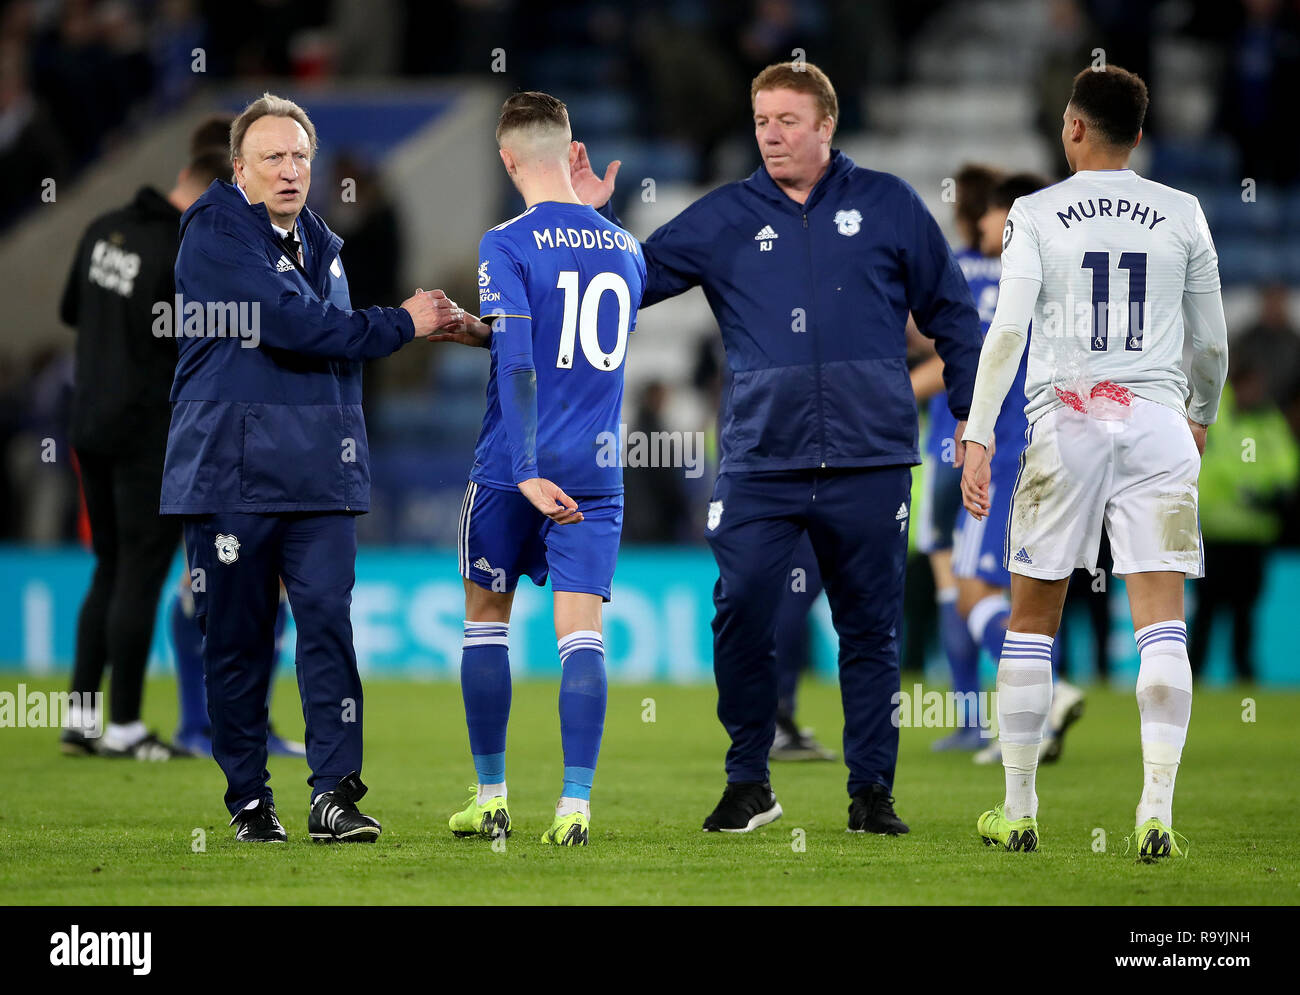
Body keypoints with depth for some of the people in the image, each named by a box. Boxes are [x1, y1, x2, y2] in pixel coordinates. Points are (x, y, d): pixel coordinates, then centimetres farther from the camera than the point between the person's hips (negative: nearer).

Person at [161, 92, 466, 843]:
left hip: (317, 471, 5)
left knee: (329, 620, -8)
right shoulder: (214, 237, -7)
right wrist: (402, 324, -10)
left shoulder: (321, 245, 17)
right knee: (237, 636, 1)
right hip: (230, 468, -5)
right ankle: (249, 799, 11)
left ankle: (335, 793, -9)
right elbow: (292, 321, -17)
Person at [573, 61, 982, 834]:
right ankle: (748, 784, 5)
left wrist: (975, 418, 7)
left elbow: (952, 314, 10)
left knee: (871, 627, 5)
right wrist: (592, 220, -7)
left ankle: (872, 791, 13)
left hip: (869, 462, -1)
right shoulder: (724, 218, 8)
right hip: (759, 462, 1)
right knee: (740, 615, -9)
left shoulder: (888, 205, 5)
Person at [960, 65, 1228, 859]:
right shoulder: (1181, 214, 6)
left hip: (1066, 421, -1)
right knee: (1163, 625, -3)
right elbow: (1213, 341, 12)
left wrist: (978, 437, -9)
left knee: (1032, 622, 11)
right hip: (1158, 421, 1)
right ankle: (1158, 813, -14)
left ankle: (1020, 810, 16)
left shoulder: (1037, 214, 0)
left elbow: (1007, 331, -9)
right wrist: (1203, 415, 29)